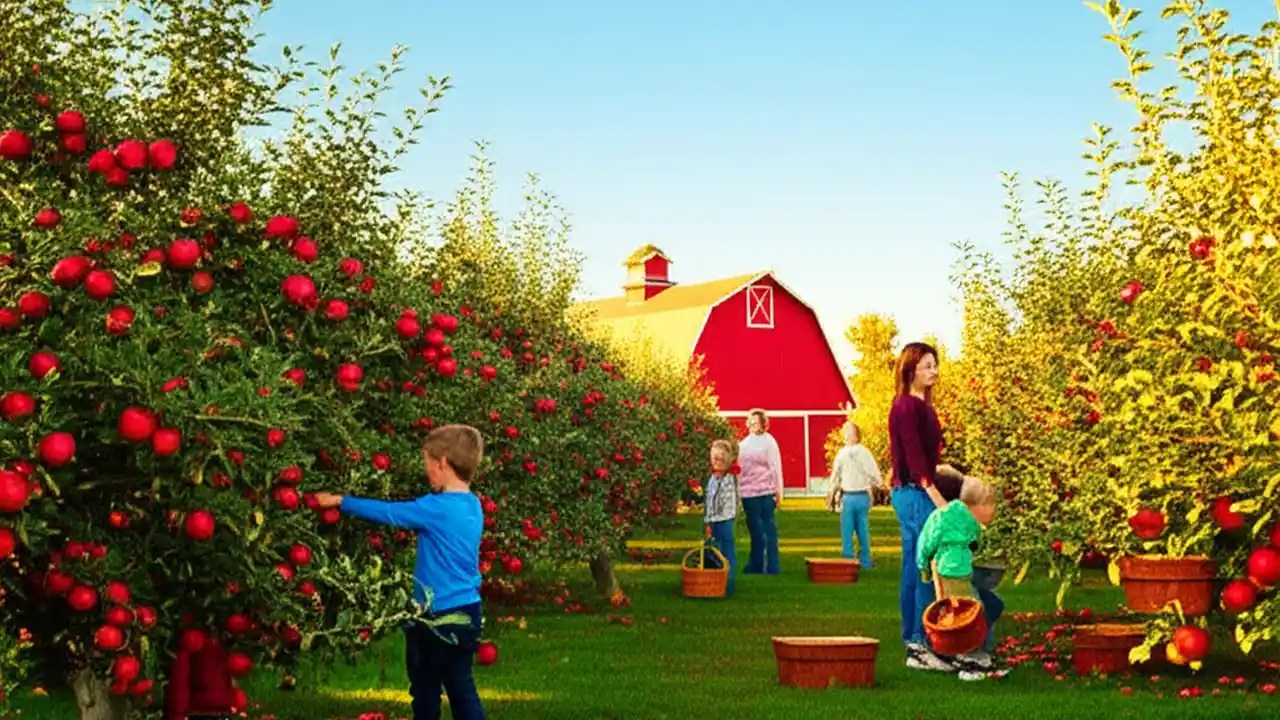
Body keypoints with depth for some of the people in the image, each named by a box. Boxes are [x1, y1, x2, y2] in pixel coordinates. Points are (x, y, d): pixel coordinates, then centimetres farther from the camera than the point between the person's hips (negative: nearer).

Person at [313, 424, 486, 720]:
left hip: (440, 617, -7)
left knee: (426, 689, 6)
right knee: (461, 687, 11)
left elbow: (387, 513, -11)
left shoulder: (437, 508, -18)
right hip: (466, 611, 8)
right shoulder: (472, 506, 6)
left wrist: (340, 502, -3)